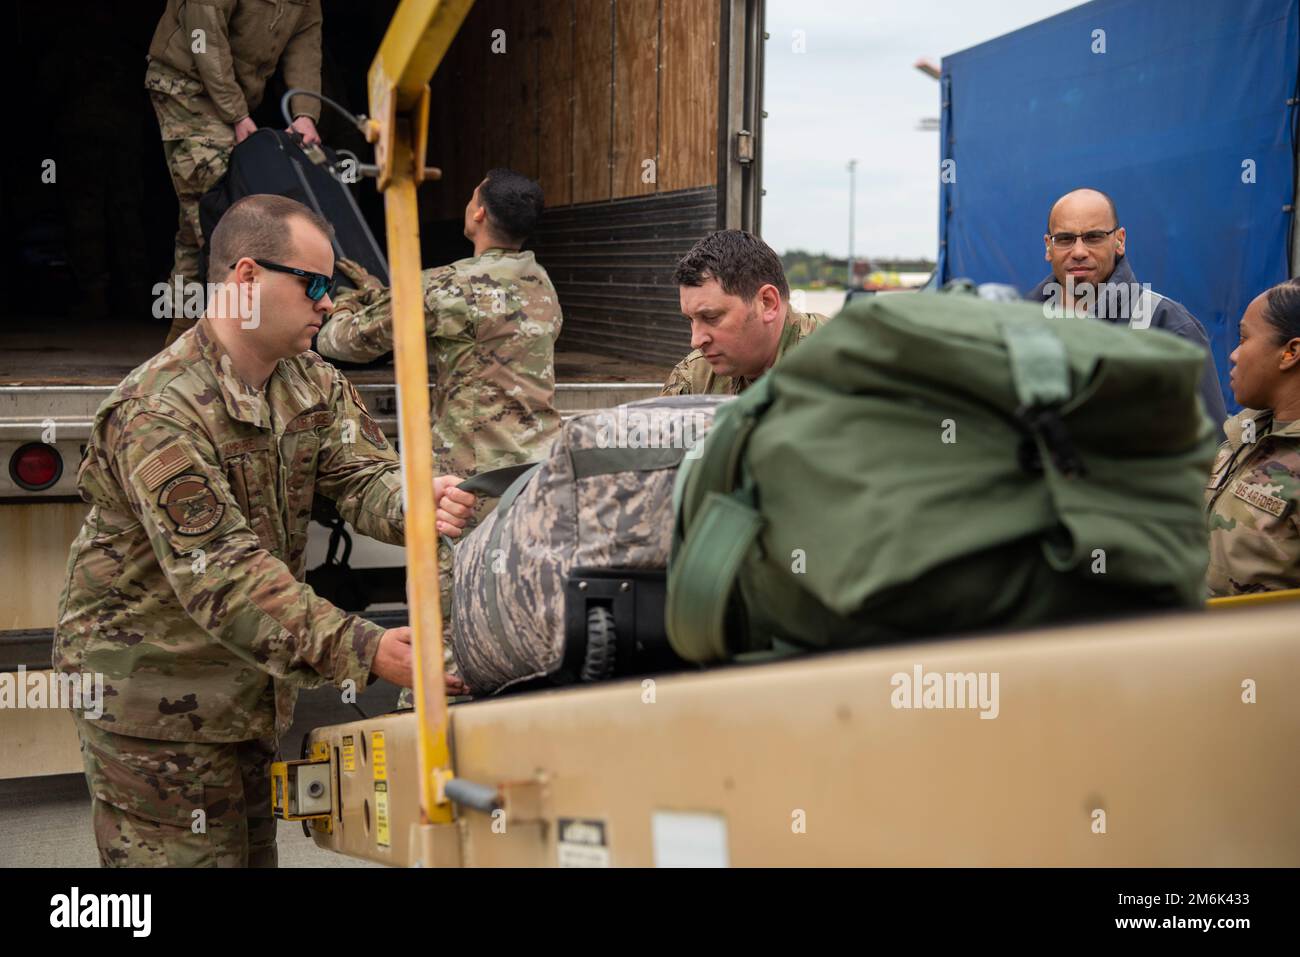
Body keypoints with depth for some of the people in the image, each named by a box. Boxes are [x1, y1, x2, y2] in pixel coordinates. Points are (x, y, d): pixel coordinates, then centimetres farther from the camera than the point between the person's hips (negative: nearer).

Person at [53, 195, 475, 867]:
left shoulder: (312, 384, 3)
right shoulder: (159, 412, -25)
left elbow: (363, 473, -6)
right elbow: (222, 575, -31)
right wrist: (360, 650, -39)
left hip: (252, 676, 8)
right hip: (151, 689, -8)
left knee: (254, 848, 18)